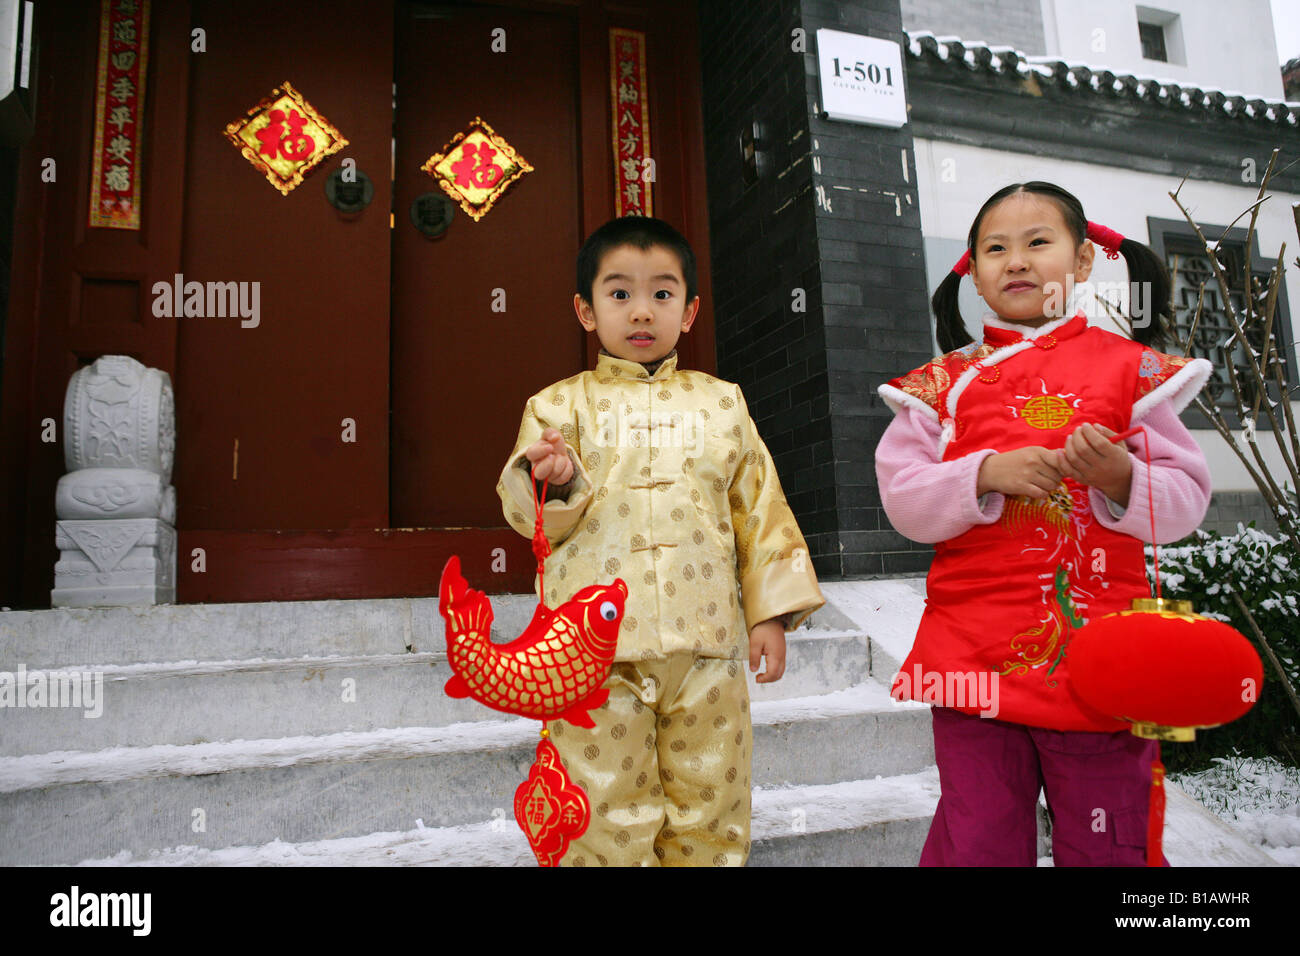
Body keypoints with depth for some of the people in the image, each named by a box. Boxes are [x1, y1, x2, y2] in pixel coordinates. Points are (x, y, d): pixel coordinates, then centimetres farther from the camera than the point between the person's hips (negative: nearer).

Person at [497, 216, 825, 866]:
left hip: (707, 643, 2)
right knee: (607, 815, 4)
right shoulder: (561, 405, 6)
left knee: (709, 811, 11)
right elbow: (530, 514, 0)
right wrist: (552, 480, -23)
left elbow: (761, 508, 12)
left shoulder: (722, 403, 12)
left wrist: (771, 611, 6)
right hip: (597, 646, -2)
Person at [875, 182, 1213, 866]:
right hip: (976, 654, 0)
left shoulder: (1129, 367, 7)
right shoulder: (946, 382, 7)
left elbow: (1186, 503, 3)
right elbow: (901, 499, -2)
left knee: (1107, 847, 12)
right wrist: (987, 474, -16)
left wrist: (1121, 478, -17)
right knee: (976, 846, 10)